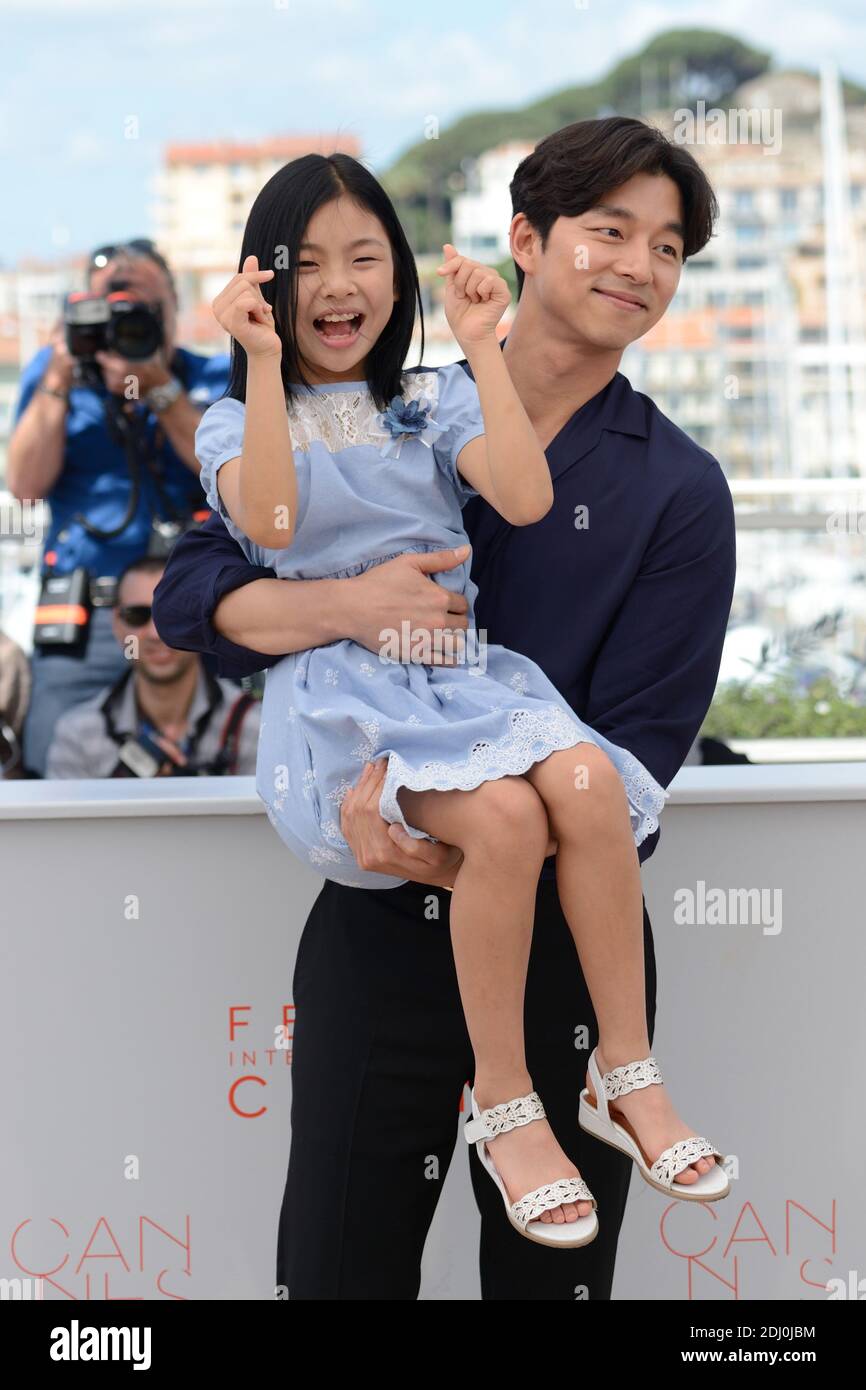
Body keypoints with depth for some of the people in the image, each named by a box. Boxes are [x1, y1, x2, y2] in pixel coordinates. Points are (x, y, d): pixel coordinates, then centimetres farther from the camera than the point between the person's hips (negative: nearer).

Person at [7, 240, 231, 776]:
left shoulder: (213, 379, 10)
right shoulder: (53, 369, 12)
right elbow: (25, 485, 1)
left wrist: (159, 386, -14)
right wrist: (59, 380, -6)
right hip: (85, 621, 1)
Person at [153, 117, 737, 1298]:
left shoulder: (679, 491, -2)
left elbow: (635, 756, -9)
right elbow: (191, 597, 0)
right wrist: (345, 606, -19)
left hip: (564, 933, -1)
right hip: (375, 923, 1)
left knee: (550, 1272, 12)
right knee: (336, 1266, 10)